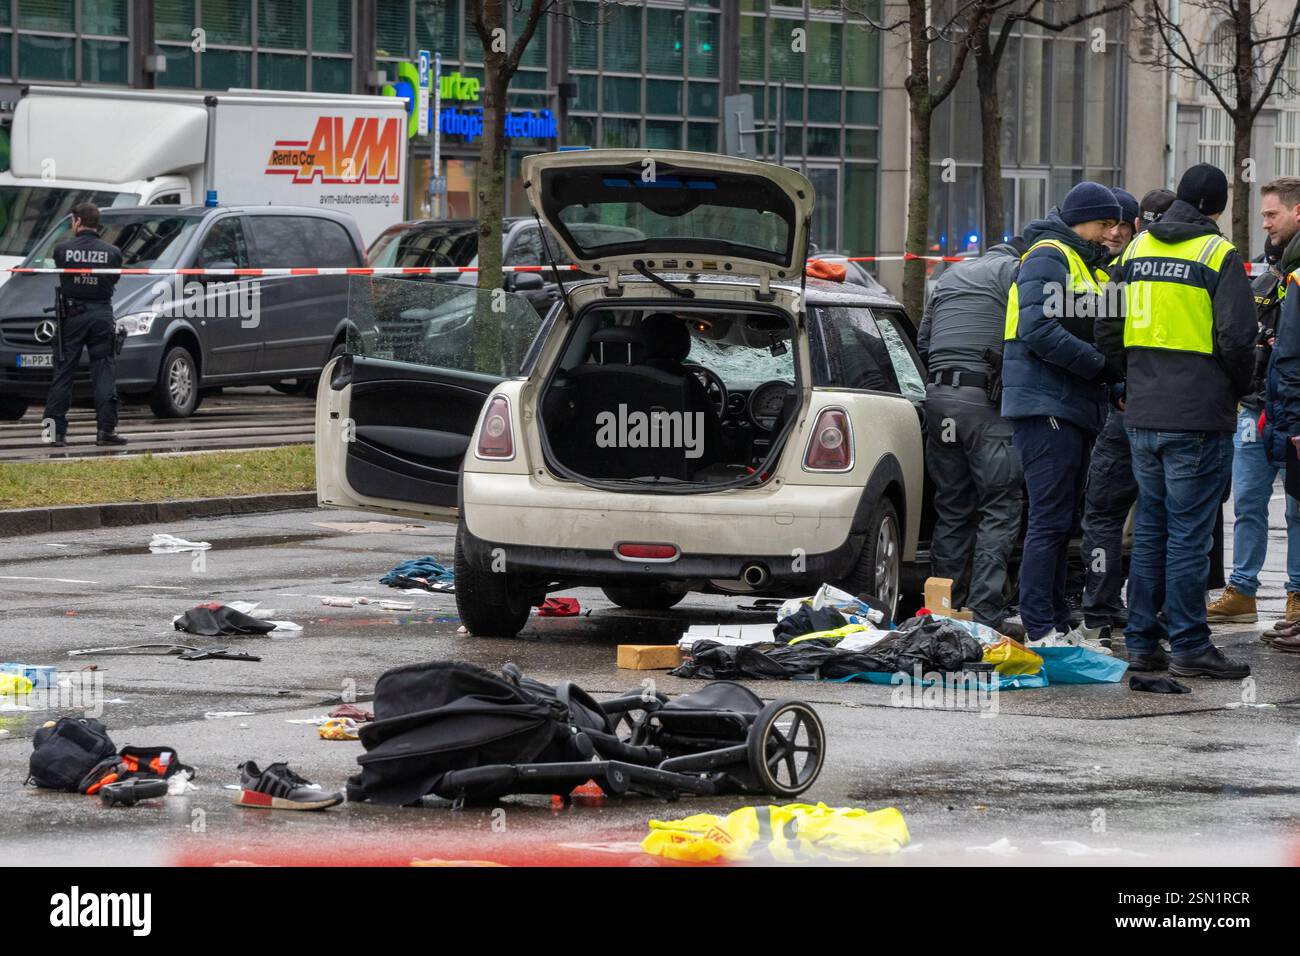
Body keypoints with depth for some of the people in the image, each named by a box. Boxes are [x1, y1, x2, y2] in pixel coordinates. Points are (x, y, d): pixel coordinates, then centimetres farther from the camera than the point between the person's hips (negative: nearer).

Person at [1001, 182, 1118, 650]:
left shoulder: (1086, 265, 23)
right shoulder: (1048, 257, -9)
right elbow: (1037, 329, -21)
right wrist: (1101, 366, -19)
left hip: (1071, 411, 10)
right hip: (1045, 408, -10)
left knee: (1060, 523, 12)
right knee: (1050, 520, -11)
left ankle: (1056, 625, 16)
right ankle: (1040, 629, -11)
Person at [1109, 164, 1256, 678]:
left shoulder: (1136, 250, 10)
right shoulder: (1219, 255, -9)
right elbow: (1236, 338, -13)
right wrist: (1238, 389, 5)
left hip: (1142, 416, 6)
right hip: (1198, 417, -6)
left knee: (1150, 528, 13)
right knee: (1189, 532, -3)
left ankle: (1141, 641, 15)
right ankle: (1189, 647, -2)